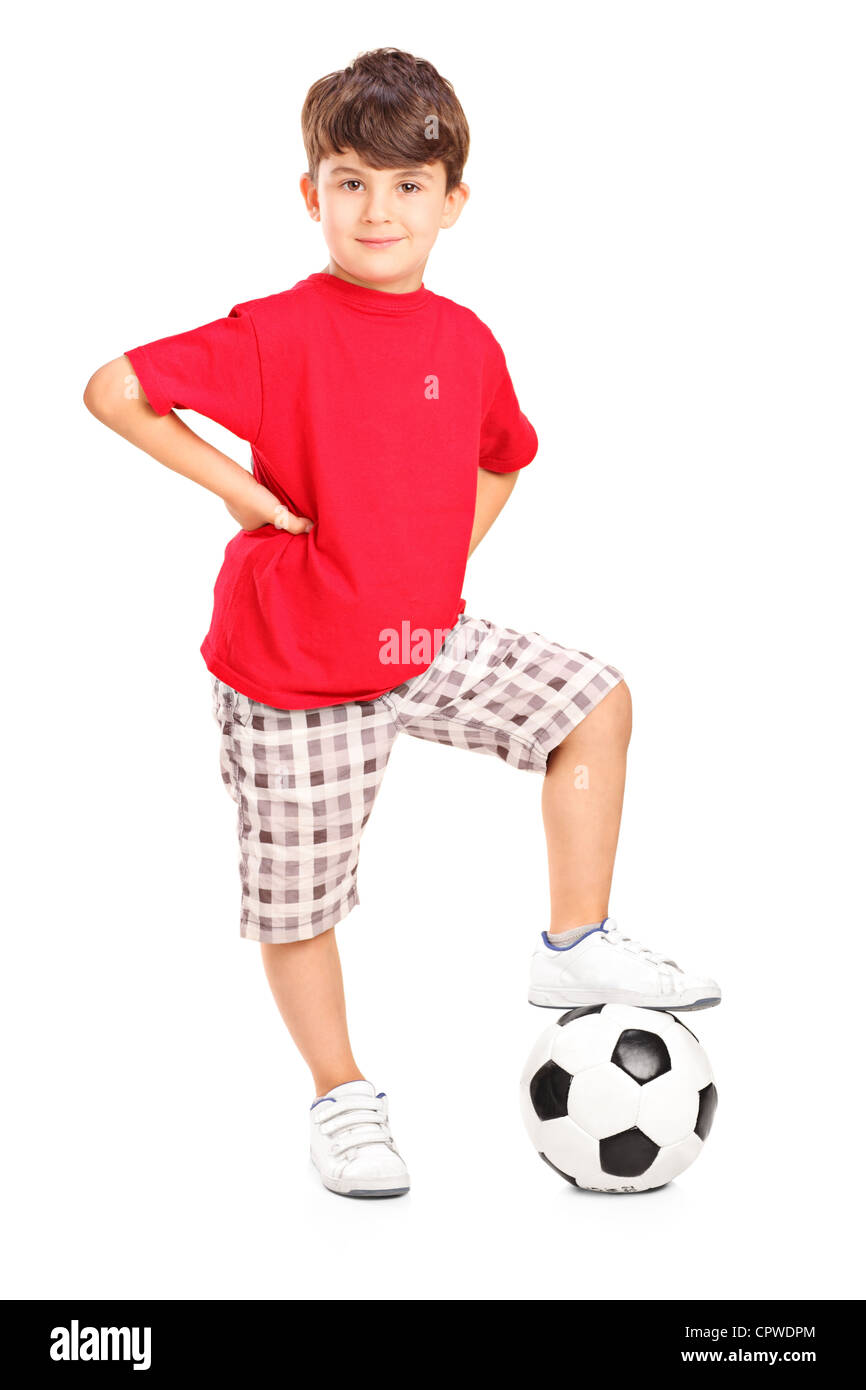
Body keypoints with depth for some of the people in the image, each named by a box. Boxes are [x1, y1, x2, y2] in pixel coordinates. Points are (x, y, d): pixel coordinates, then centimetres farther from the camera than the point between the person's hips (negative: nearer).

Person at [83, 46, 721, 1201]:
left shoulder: (465, 340, 1)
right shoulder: (281, 334, -17)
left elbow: (502, 458, 20)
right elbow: (113, 389, -22)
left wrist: (447, 564, 7)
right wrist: (244, 491, -20)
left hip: (430, 640, 6)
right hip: (296, 669, -5)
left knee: (596, 704, 0)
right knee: (297, 895, 6)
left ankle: (576, 947, 11)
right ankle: (340, 1094, 28)